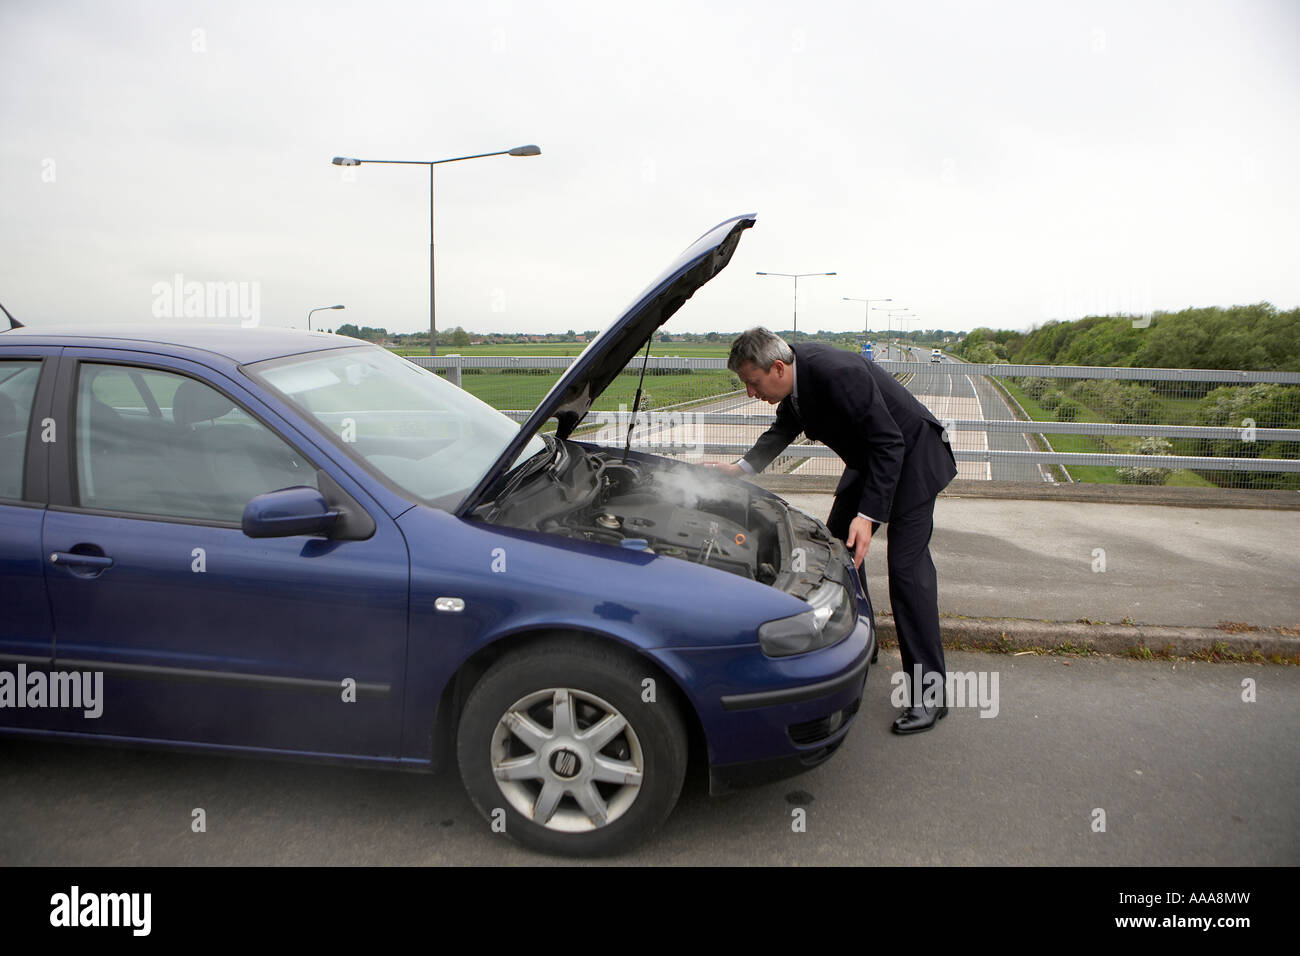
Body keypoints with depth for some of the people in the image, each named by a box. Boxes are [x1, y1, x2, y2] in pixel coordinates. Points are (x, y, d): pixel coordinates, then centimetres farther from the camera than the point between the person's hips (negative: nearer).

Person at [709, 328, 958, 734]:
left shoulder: (836, 373, -33)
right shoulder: (795, 376, -6)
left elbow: (889, 444, -31)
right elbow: (783, 430, 15)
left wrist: (868, 515, -34)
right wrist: (741, 467, 3)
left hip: (912, 454, -9)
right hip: (870, 458, 9)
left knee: (907, 564, -14)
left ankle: (929, 692, -9)